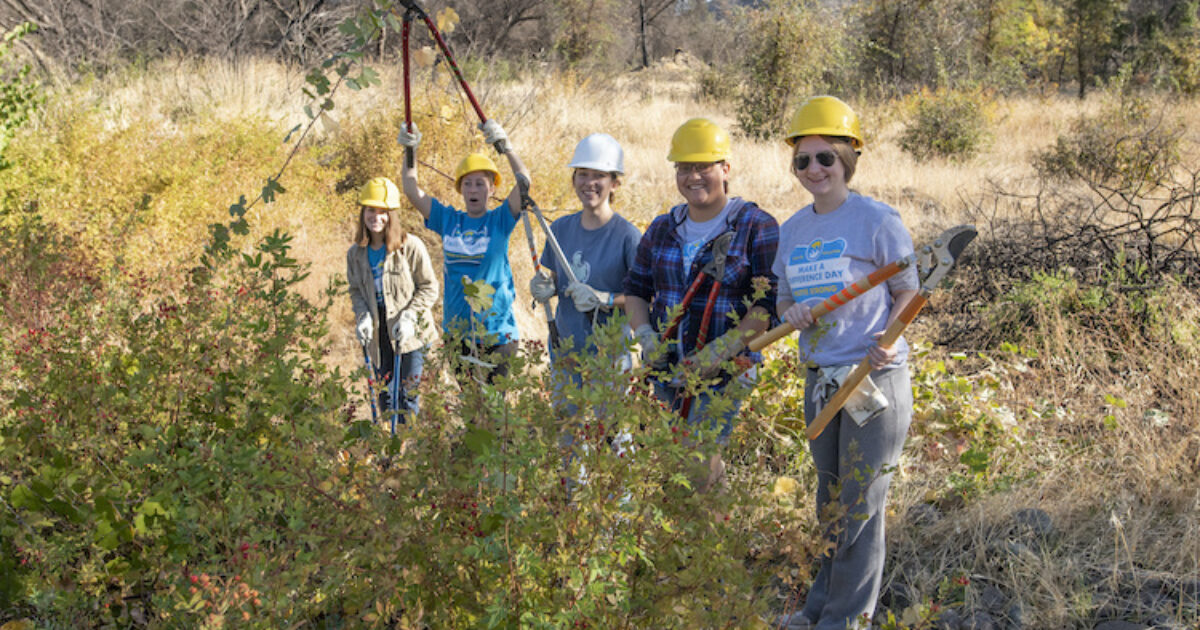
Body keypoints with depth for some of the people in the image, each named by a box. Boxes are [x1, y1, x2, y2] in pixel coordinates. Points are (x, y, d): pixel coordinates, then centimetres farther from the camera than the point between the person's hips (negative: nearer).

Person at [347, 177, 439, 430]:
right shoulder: (356, 254, 5)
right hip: (378, 335, 4)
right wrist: (362, 315, -5)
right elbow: (356, 290, 14)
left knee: (407, 395, -5)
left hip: (410, 333, -4)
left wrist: (409, 316, -15)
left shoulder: (410, 246, -10)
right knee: (385, 396, 11)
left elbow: (429, 287, -5)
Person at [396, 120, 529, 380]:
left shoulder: (499, 221, 0)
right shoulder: (448, 220, 8)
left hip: (496, 332, -4)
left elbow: (524, 183, -14)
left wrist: (505, 147, -24)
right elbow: (412, 191, 8)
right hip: (457, 332, 4)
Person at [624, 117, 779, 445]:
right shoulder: (661, 228, 15)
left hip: (723, 376, -5)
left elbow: (768, 303, -9)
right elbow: (635, 290, 20)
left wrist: (722, 349, -18)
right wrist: (645, 335, 1)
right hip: (665, 371, 5)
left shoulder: (757, 227, -3)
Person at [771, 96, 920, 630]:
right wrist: (789, 311, -6)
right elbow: (785, 295, 18)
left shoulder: (877, 221, -7)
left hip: (874, 378, -6)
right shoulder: (792, 230, 10)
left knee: (861, 505, 0)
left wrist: (889, 337, -21)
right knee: (830, 501, 16)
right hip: (819, 380, 6)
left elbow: (908, 291, -3)